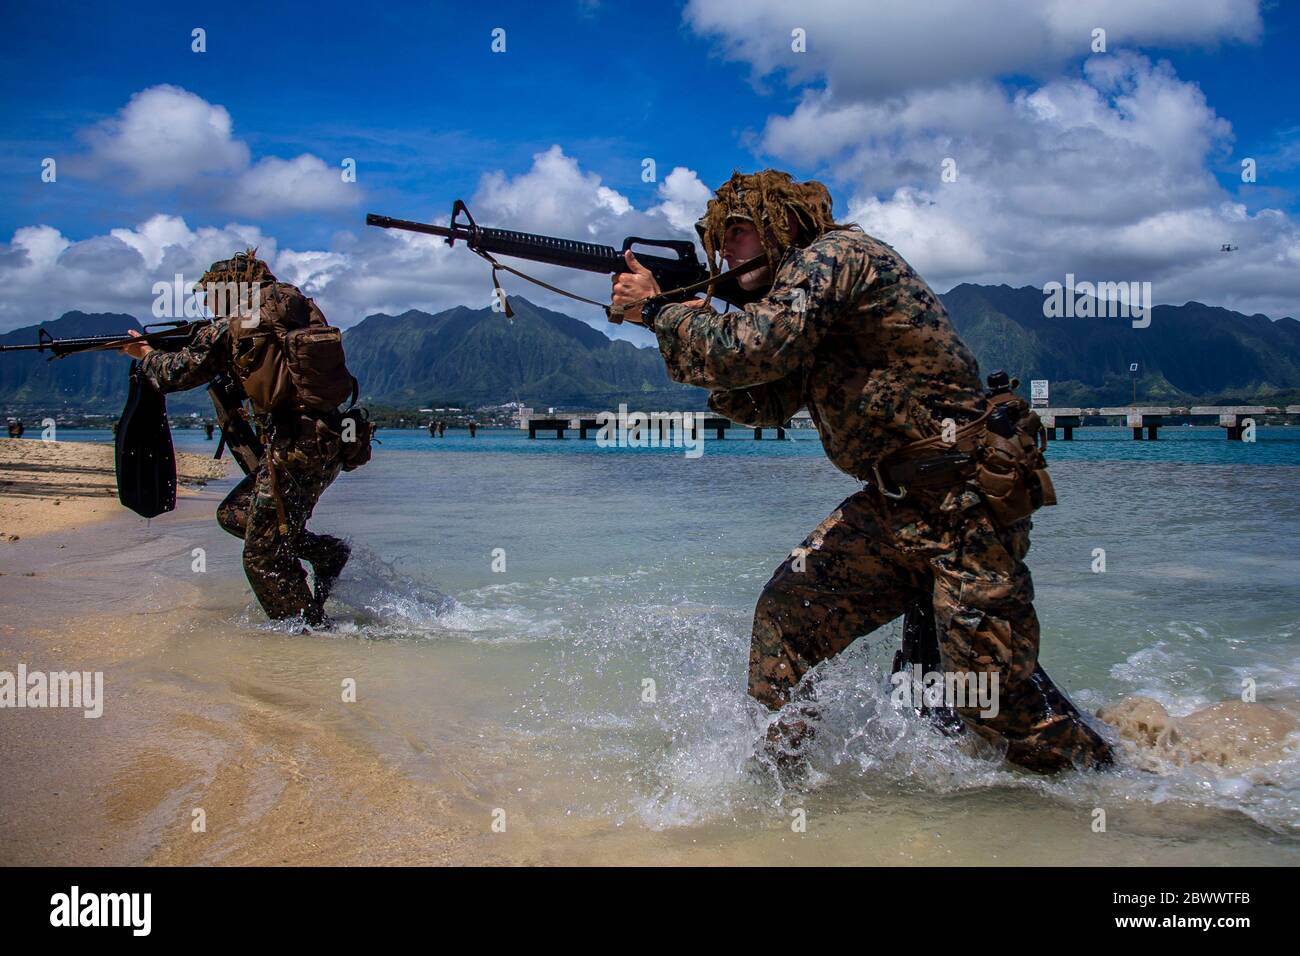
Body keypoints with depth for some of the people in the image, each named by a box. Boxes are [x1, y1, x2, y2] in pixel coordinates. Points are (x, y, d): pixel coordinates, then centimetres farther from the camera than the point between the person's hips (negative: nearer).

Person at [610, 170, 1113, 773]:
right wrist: (690, 323, 5)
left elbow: (753, 352, -25)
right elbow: (762, 405, 17)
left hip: (965, 503, -9)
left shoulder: (832, 253, -11)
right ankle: (775, 770, 14)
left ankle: (1101, 779, 17)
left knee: (993, 698, -5)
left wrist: (656, 308, -11)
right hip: (888, 506, 9)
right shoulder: (798, 281, 18)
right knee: (787, 612, 2)